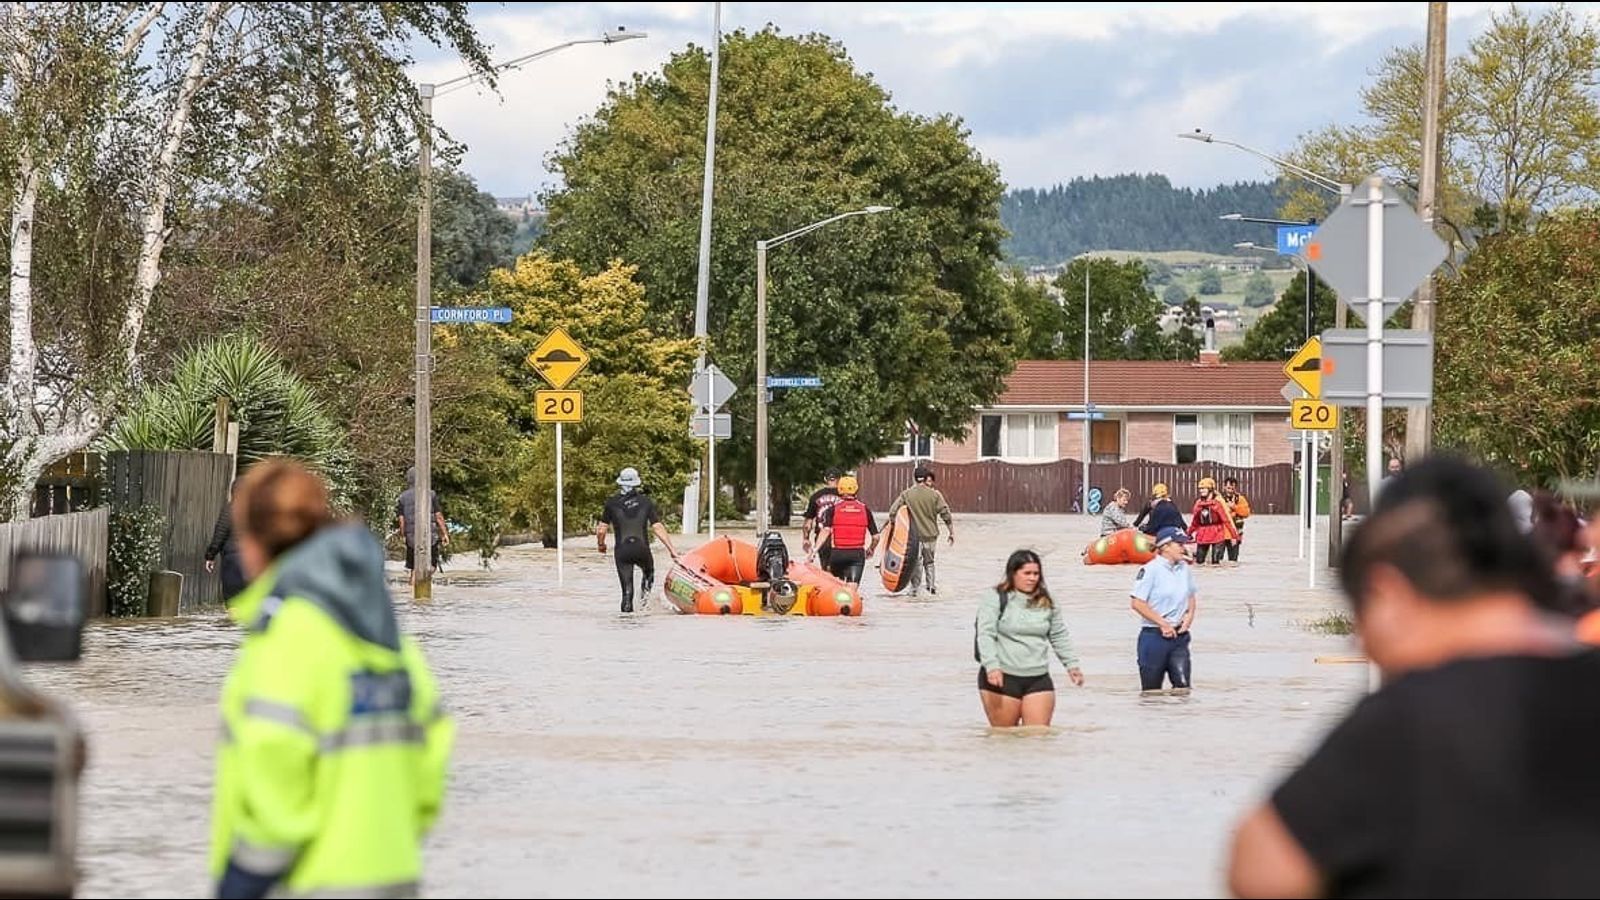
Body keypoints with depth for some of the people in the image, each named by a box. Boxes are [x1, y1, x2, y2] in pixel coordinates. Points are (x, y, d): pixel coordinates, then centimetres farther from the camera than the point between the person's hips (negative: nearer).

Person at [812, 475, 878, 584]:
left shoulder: (833, 509, 1)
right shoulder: (864, 509, 6)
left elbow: (826, 530, -13)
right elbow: (875, 536, 6)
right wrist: (871, 550, 25)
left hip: (838, 553, 0)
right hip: (858, 554, 0)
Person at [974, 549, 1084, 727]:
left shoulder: (1046, 602, 11)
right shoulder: (995, 599, -4)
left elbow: (1060, 637, 20)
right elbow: (986, 635, -13)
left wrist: (1072, 665, 14)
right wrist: (992, 666, -25)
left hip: (1038, 679, 4)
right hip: (1002, 679, -4)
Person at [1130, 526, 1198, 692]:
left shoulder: (1184, 568, 10)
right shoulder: (1150, 570, -12)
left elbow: (1192, 596, 26)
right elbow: (1137, 603, -16)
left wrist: (1190, 615, 5)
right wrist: (1163, 623, -15)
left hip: (1179, 635, 5)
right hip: (1154, 636, -5)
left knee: (1182, 685, -6)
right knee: (1151, 690, 3)